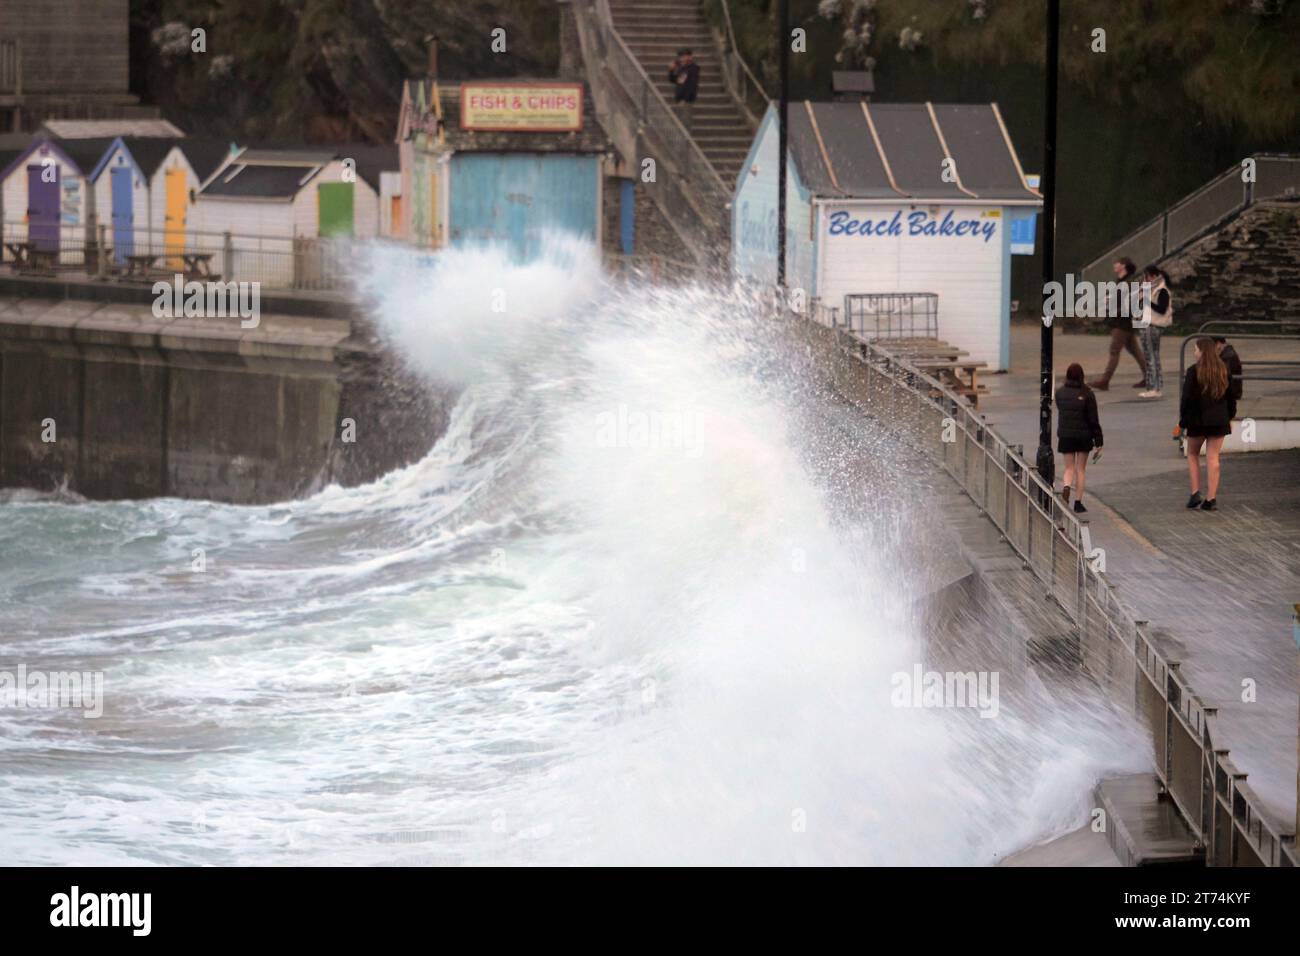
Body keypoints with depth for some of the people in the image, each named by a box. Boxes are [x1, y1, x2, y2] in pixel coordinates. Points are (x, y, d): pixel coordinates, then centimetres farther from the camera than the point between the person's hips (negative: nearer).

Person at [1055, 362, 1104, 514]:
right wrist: (1098, 443, -6)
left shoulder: (1060, 393, -3)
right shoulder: (1087, 394, -11)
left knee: (1069, 468, 11)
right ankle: (1078, 502, 8)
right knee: (1080, 469, 9)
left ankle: (1066, 486, -21)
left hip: (1065, 435, 2)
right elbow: (1093, 420, -9)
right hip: (1084, 435, -2)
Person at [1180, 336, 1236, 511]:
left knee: (1192, 454, 15)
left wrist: (1183, 423, -5)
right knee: (1212, 457, 5)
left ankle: (1195, 493, 6)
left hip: (1197, 420, -3)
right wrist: (1230, 417, 20)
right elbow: (1231, 396, 9)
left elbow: (1187, 399, -11)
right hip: (1219, 420, 3)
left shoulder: (1194, 372, -12)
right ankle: (1211, 498, 2)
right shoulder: (1223, 370, 2)